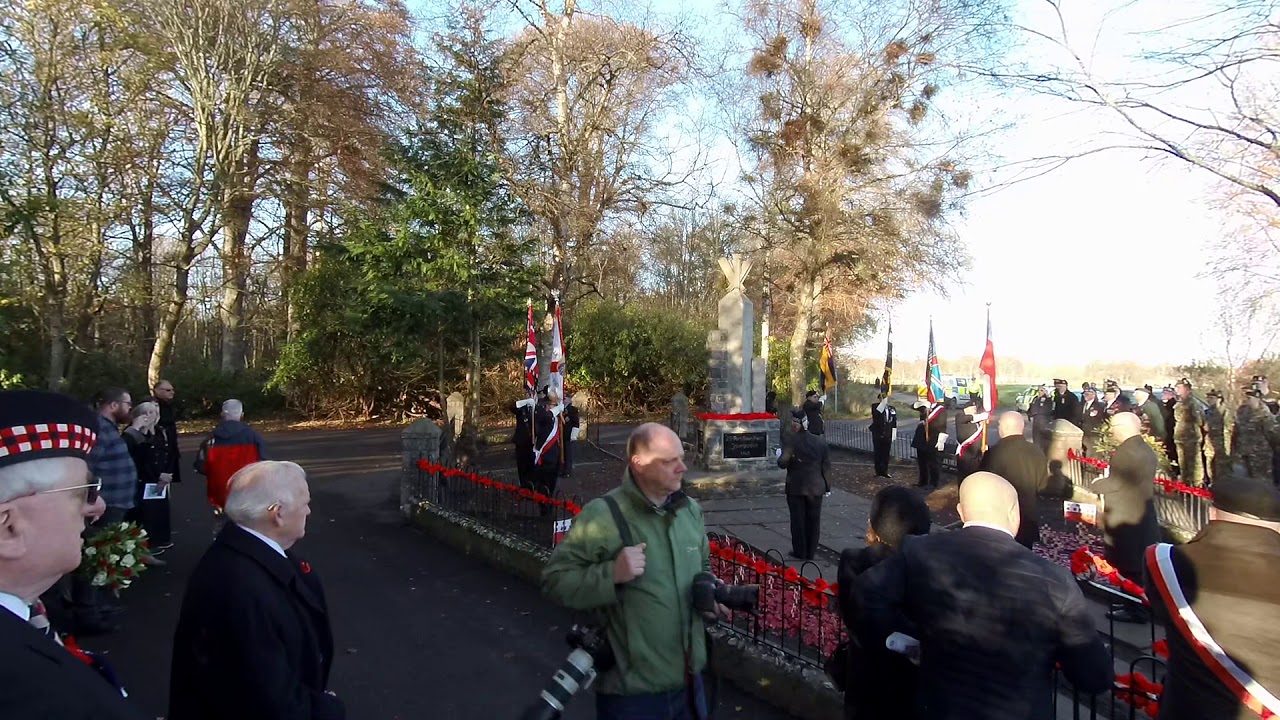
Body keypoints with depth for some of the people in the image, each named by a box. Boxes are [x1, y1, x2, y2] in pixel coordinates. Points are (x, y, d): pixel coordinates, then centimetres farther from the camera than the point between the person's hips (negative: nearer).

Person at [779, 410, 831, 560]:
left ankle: (800, 552, 12)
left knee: (798, 520, 6)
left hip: (796, 488, -3)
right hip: (816, 488, 3)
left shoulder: (791, 441, -14)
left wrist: (779, 454, 5)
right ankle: (811, 552, 17)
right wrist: (827, 486, 10)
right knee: (813, 520, 11)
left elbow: (783, 463, -17)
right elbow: (826, 465, 3)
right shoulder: (820, 441, 0)